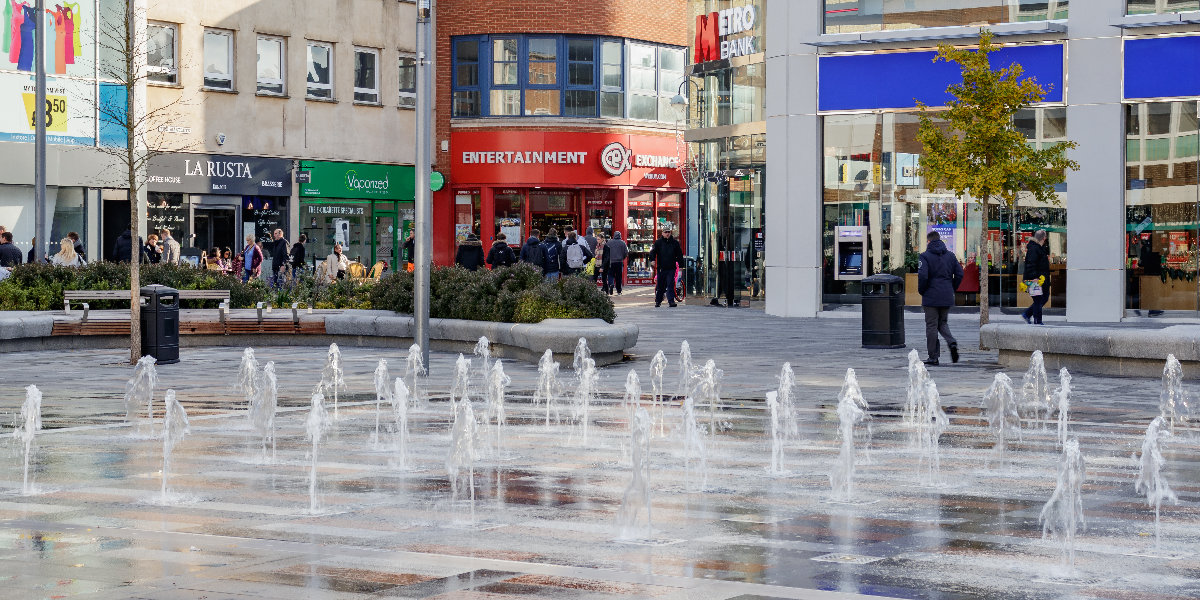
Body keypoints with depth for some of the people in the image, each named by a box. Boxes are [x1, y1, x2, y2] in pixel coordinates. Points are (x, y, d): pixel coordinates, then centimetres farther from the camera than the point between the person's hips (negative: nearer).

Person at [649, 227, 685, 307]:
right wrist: (652, 259, -22)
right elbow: (653, 251, -3)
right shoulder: (658, 242, 5)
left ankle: (671, 301, -10)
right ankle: (658, 301, 19)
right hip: (661, 268, 0)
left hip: (671, 268, 0)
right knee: (660, 286, 7)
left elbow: (679, 255, 13)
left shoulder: (675, 242, 9)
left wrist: (681, 265, 9)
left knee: (670, 285, -8)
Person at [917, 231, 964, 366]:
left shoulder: (925, 256, -8)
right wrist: (952, 289, 13)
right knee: (943, 323, 19)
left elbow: (922, 276, -18)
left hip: (931, 297, -4)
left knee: (931, 326, 3)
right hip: (947, 297, 4)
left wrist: (921, 291, -2)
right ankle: (952, 342, -8)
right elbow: (959, 273, 4)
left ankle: (933, 357, 5)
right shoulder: (950, 255, 7)